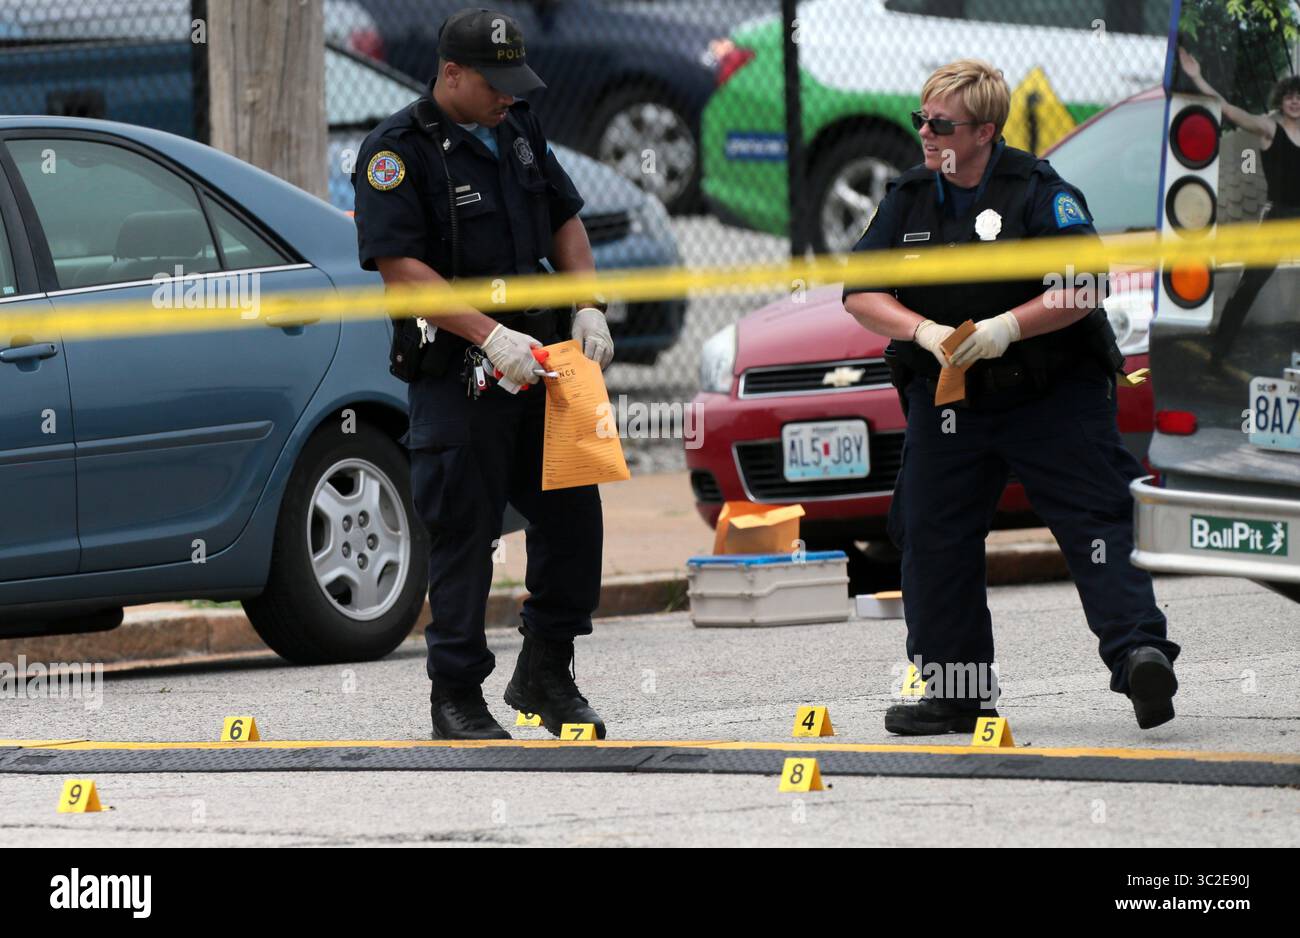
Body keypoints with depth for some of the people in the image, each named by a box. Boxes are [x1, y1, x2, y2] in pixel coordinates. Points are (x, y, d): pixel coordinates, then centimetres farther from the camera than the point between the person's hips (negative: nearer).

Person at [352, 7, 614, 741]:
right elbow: (398, 264, -19)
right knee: (464, 534, -4)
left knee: (573, 512, 7)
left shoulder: (520, 130, 12)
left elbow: (566, 219, 20)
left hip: (538, 358, 7)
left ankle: (546, 673, 21)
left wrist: (588, 307, 5)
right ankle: (457, 698, 4)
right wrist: (489, 334, -24)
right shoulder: (398, 151, -11)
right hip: (458, 376, -7)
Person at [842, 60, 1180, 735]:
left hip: (1054, 397, -5)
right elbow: (860, 294, 1)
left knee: (1097, 522, -13)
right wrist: (925, 332, -17)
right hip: (946, 399, 5)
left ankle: (1139, 651, -22)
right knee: (934, 536, 6)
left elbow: (1085, 289, -16)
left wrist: (1009, 328, -27)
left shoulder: (1040, 192, -10)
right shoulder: (908, 199, 5)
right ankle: (955, 694, 14)